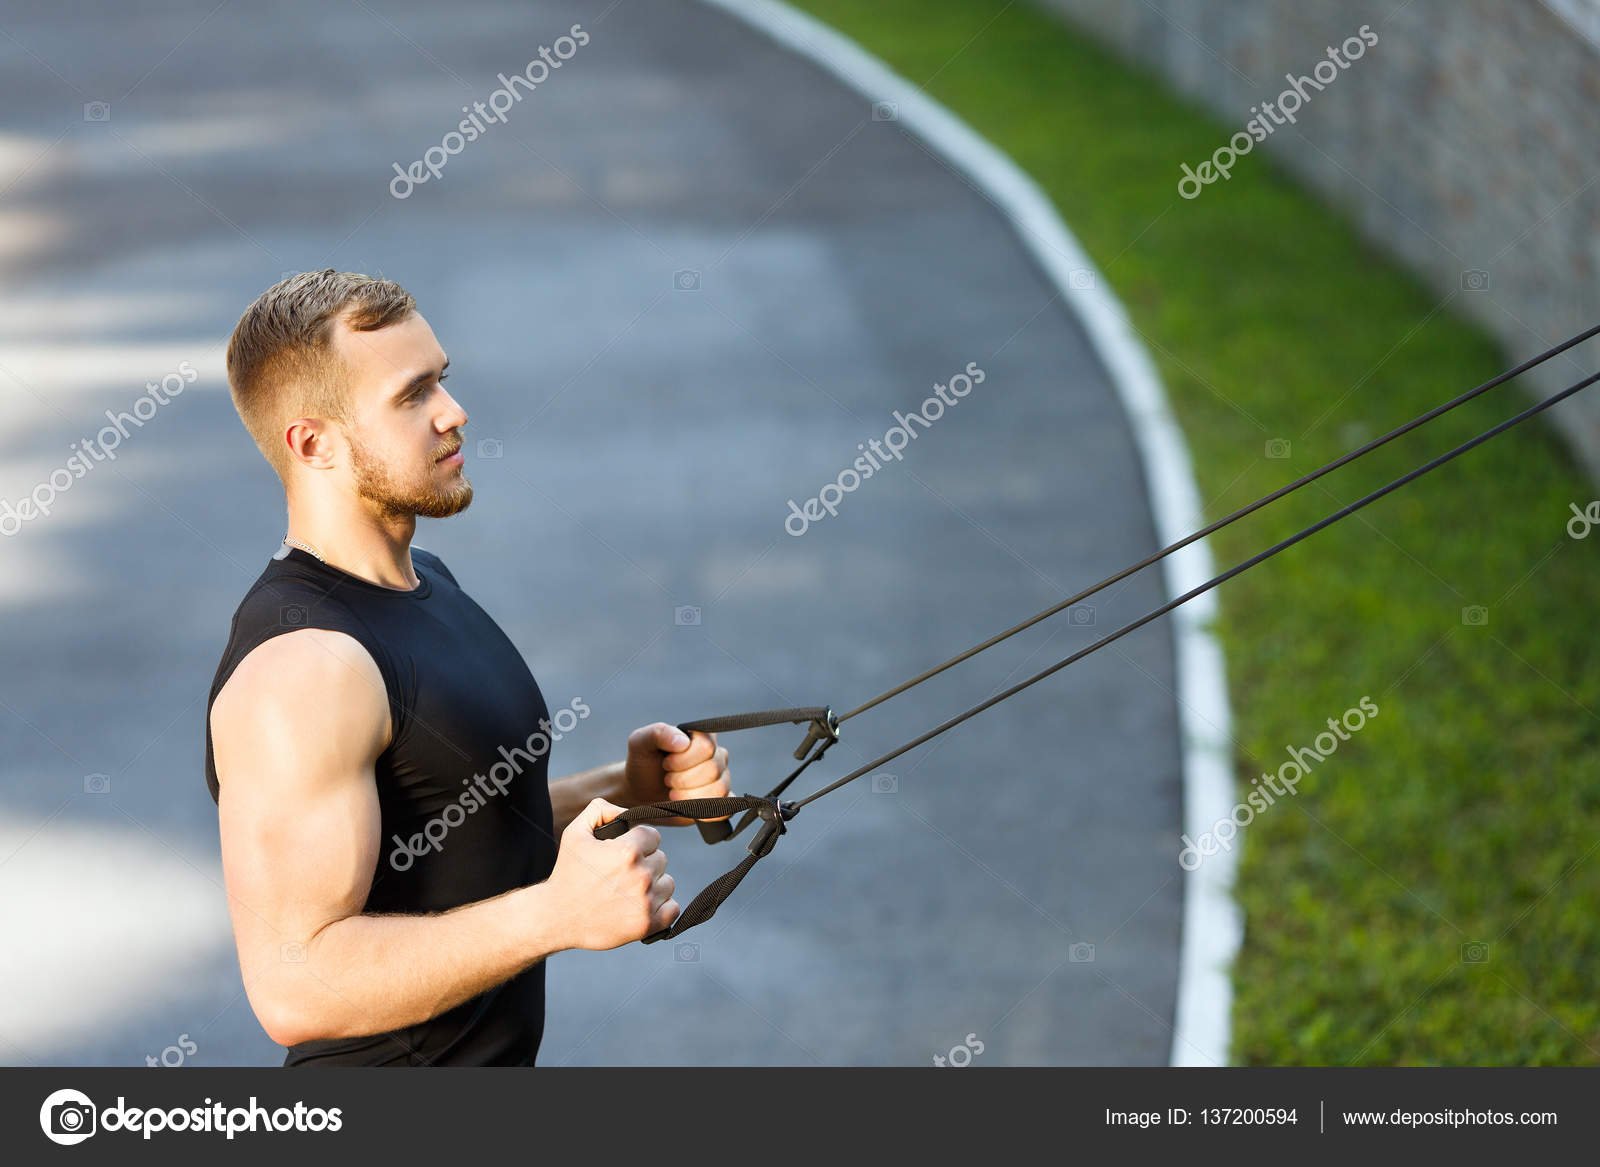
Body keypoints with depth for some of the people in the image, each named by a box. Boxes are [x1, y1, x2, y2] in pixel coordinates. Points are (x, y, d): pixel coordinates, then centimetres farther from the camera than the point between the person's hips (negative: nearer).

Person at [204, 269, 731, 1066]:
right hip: (396, 1060, -9)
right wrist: (559, 912, -31)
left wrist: (626, 790, 1)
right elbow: (294, 986, -29)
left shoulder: (423, 583, 7)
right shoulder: (300, 671, -23)